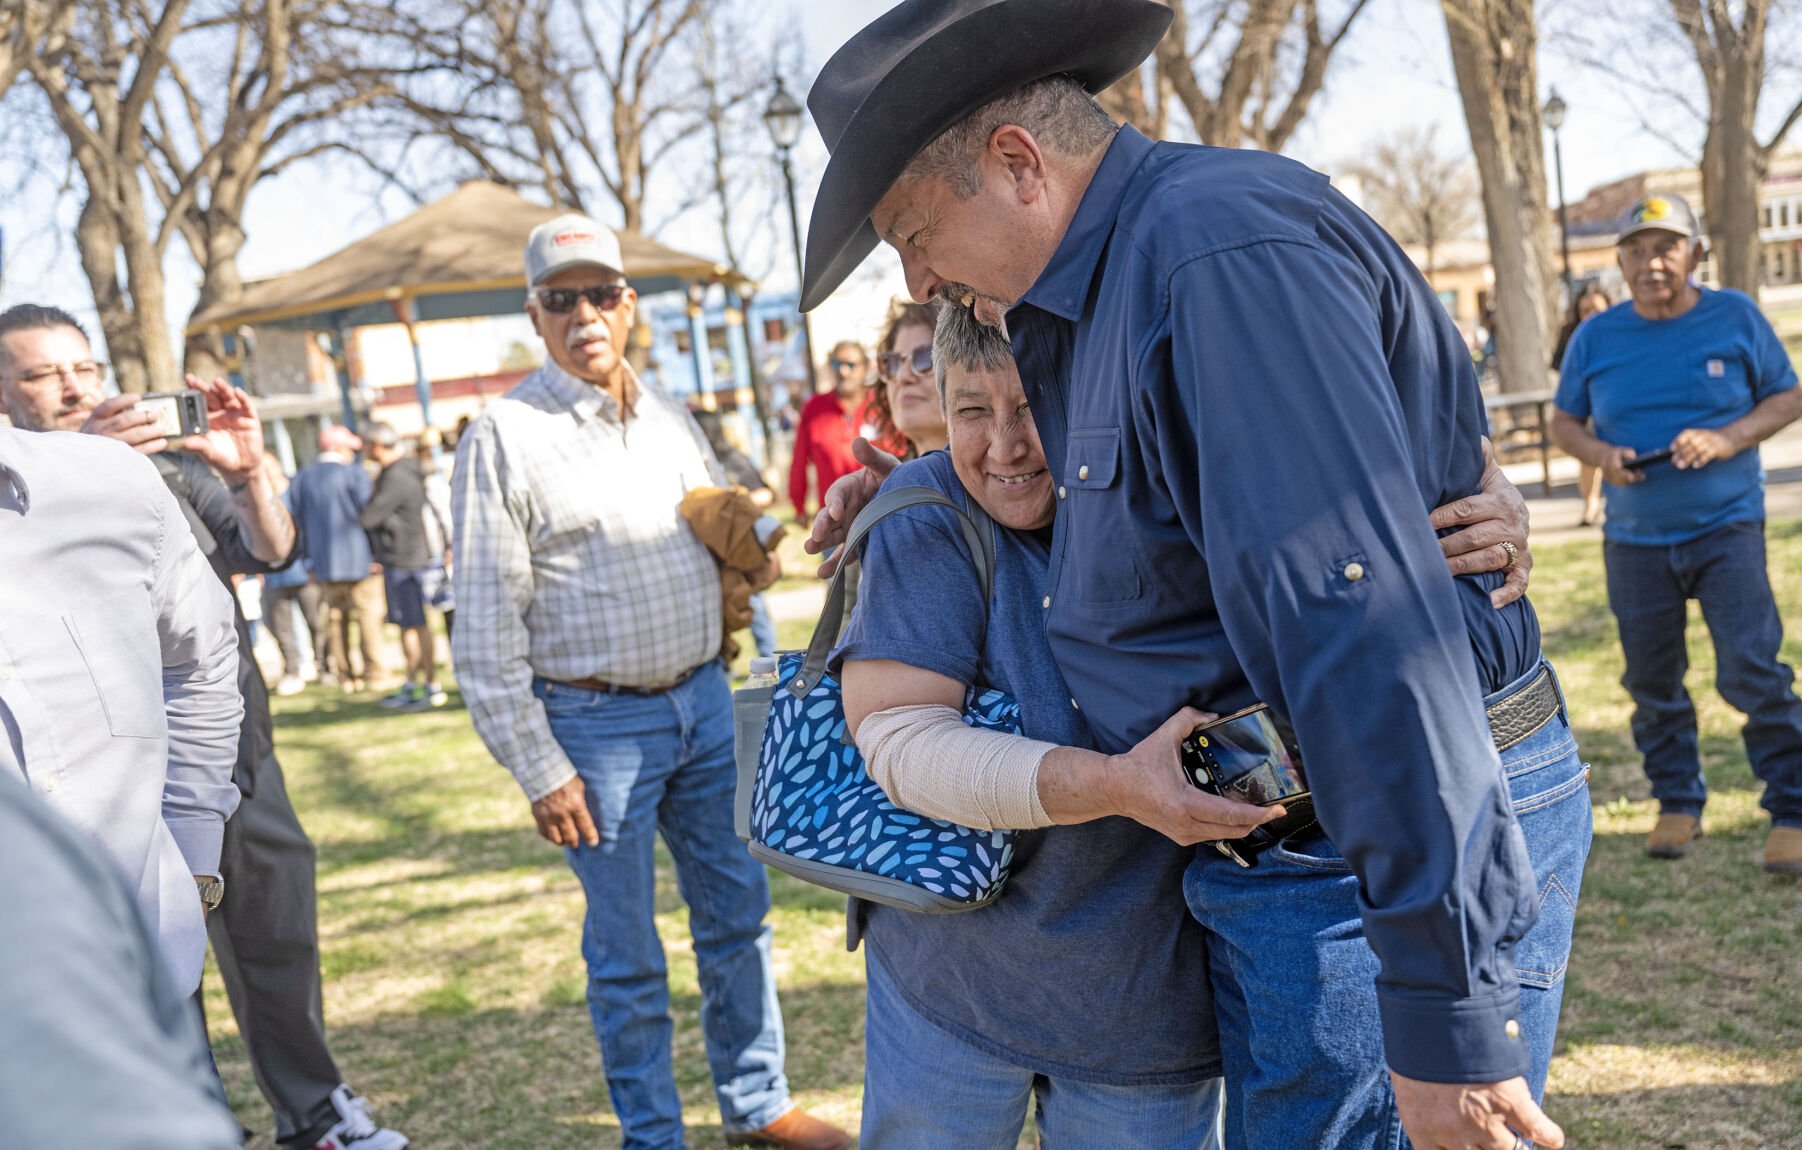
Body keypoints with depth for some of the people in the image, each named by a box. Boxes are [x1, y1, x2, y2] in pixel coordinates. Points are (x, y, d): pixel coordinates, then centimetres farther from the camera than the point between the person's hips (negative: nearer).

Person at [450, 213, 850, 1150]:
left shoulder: (670, 417, 9)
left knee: (738, 911, 14)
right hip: (596, 721, -5)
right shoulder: (506, 435, -9)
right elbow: (488, 630, -11)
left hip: (704, 701, 5)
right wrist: (539, 772, -12)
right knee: (626, 951, 6)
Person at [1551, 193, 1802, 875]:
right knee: (1652, 683, 9)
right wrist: (1601, 455, -10)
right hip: (1634, 540, 3)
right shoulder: (1595, 338, 4)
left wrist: (1727, 439, -15)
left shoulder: (1735, 317, -1)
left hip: (1727, 529, -2)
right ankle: (1678, 804, 25)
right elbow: (1563, 422, 12)